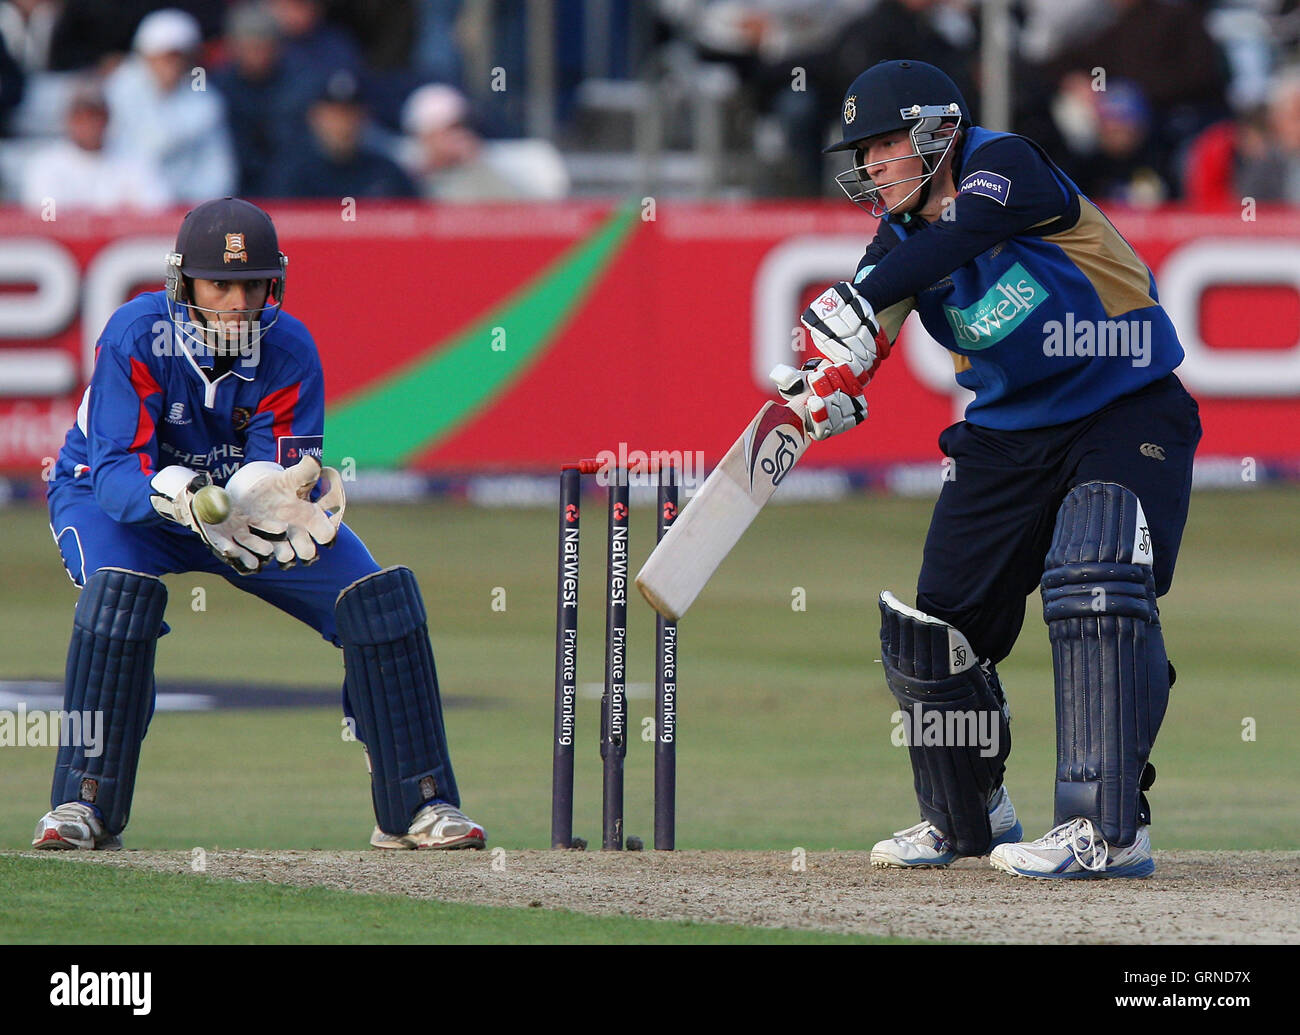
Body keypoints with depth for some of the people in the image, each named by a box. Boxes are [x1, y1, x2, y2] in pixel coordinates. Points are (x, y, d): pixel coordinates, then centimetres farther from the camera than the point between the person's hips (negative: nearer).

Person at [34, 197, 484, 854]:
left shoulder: (290, 351, -20)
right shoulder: (135, 337, -28)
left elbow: (281, 476, -23)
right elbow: (117, 471, -35)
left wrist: (292, 500, -49)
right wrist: (180, 499, -57)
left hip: (243, 500, 3)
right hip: (110, 499, -3)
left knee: (378, 595, -13)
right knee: (119, 589, -37)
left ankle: (419, 806, -3)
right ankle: (83, 805, -28)